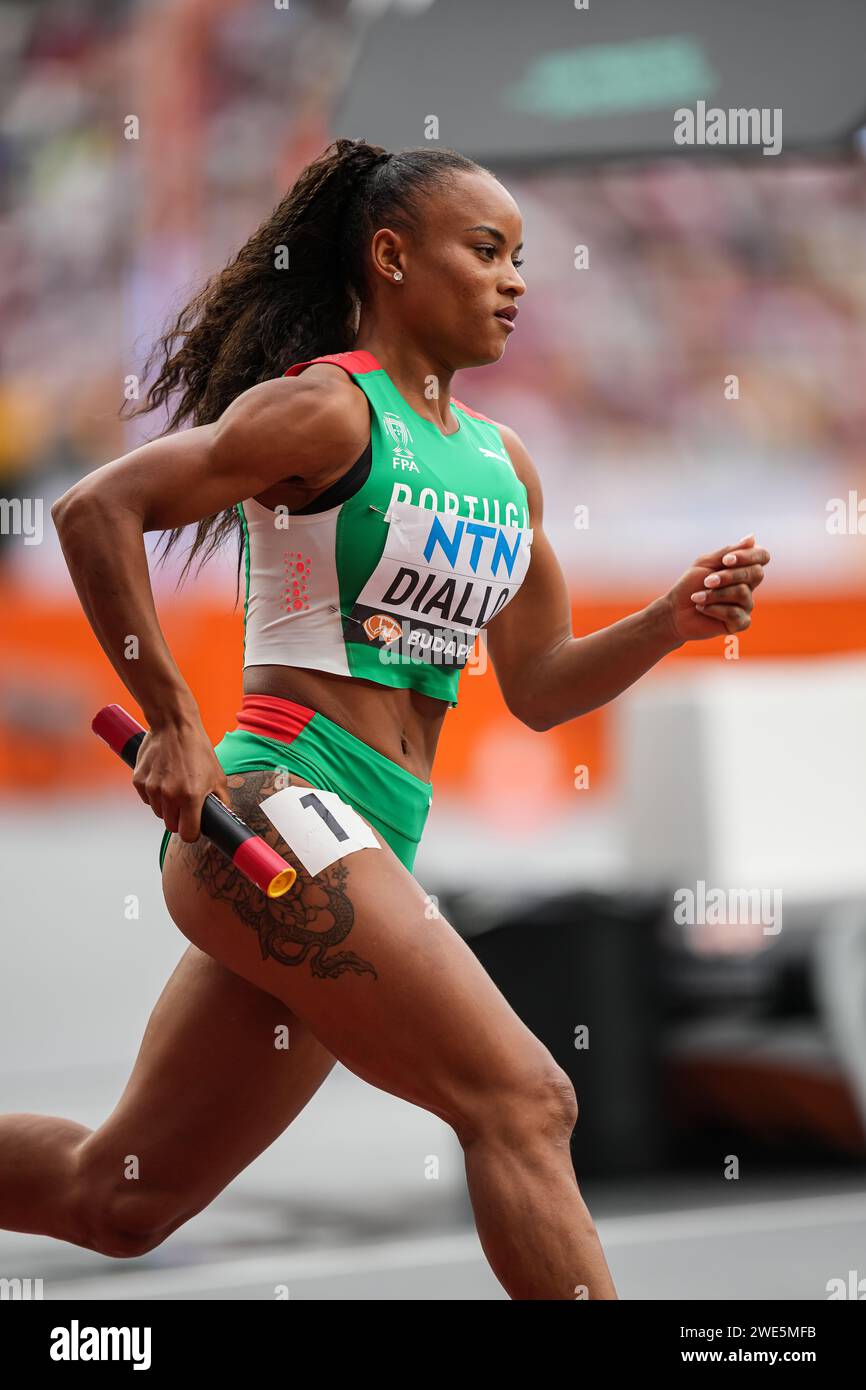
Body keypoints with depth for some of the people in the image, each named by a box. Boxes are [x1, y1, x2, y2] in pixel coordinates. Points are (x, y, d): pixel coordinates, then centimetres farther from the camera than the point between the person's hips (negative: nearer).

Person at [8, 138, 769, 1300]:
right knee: (522, 1102, -16)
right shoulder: (329, 409, -7)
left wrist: (672, 622, 3)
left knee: (120, 1196, 11)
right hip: (277, 805, -9)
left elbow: (540, 688, 21)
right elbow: (97, 507, -13)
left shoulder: (503, 463, 18)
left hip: (364, 845, 9)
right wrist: (173, 722, -16)